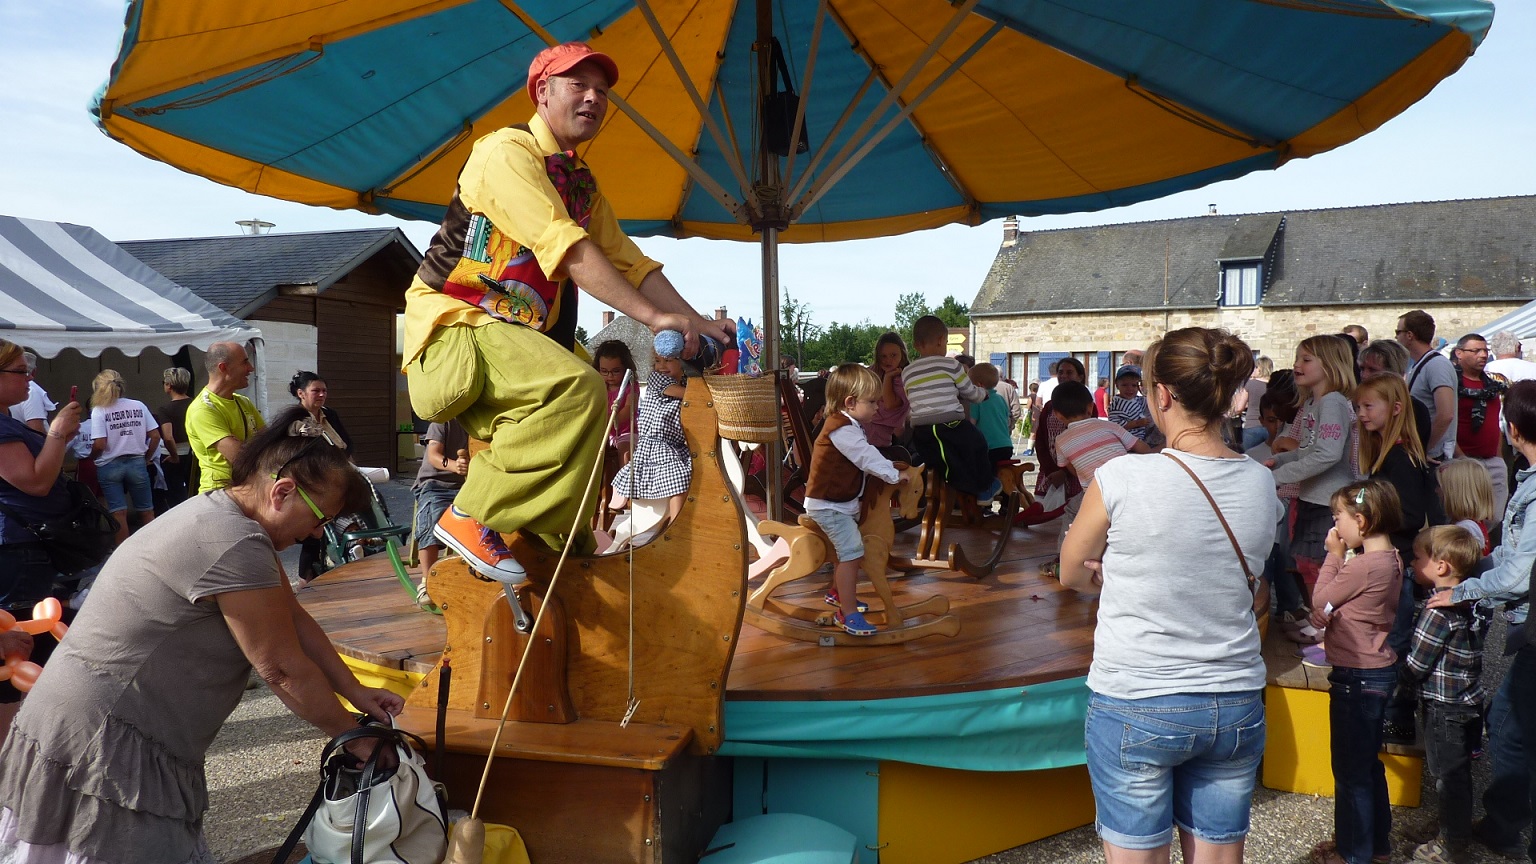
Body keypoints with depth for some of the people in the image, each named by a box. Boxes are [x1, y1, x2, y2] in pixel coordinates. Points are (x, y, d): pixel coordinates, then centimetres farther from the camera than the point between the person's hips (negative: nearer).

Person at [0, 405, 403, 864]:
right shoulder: (236, 547, -26)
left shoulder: (221, 512, 6)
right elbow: (285, 670, -17)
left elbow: (294, 618, 12)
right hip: (103, 746, -10)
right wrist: (353, 736, -4)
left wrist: (354, 691, 11)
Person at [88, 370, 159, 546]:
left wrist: (92, 456, 6)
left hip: (110, 466, -2)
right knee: (146, 512, 11)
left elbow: (99, 445, -14)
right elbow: (155, 436, -1)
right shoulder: (139, 406, 1)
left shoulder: (99, 410, -7)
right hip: (136, 464, 2)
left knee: (119, 513, 1)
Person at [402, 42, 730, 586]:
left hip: (515, 335, 9)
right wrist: (653, 317, -32)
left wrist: (697, 324, -5)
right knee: (578, 390, -31)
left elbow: (629, 262, 9)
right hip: (456, 324, -9)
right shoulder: (508, 151, -12)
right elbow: (567, 250, -26)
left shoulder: (582, 184, 15)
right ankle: (472, 517, -22)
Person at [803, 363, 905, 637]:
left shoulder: (849, 426, 11)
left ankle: (838, 592, 44)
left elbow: (867, 454, 18)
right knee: (852, 551, -18)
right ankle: (847, 614, -17)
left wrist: (888, 466, 7)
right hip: (828, 505, -11)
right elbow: (867, 458, -25)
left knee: (848, 548, 23)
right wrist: (894, 475, -17)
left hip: (844, 501, 11)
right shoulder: (841, 429, -24)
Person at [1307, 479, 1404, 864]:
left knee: (1350, 769, 5)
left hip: (1358, 677, -10)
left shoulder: (1364, 566, -26)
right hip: (1379, 670, 10)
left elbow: (1320, 602, -11)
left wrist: (1334, 556, -7)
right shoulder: (1390, 559, 5)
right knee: (1368, 762, 22)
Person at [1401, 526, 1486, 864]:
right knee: (1457, 771, 21)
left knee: (1448, 775, 5)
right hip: (1467, 702, 9)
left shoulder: (1439, 611, -24)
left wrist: (1394, 677, -2)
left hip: (1445, 708, -9)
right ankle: (1458, 831, 35)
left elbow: (1415, 665, -21)